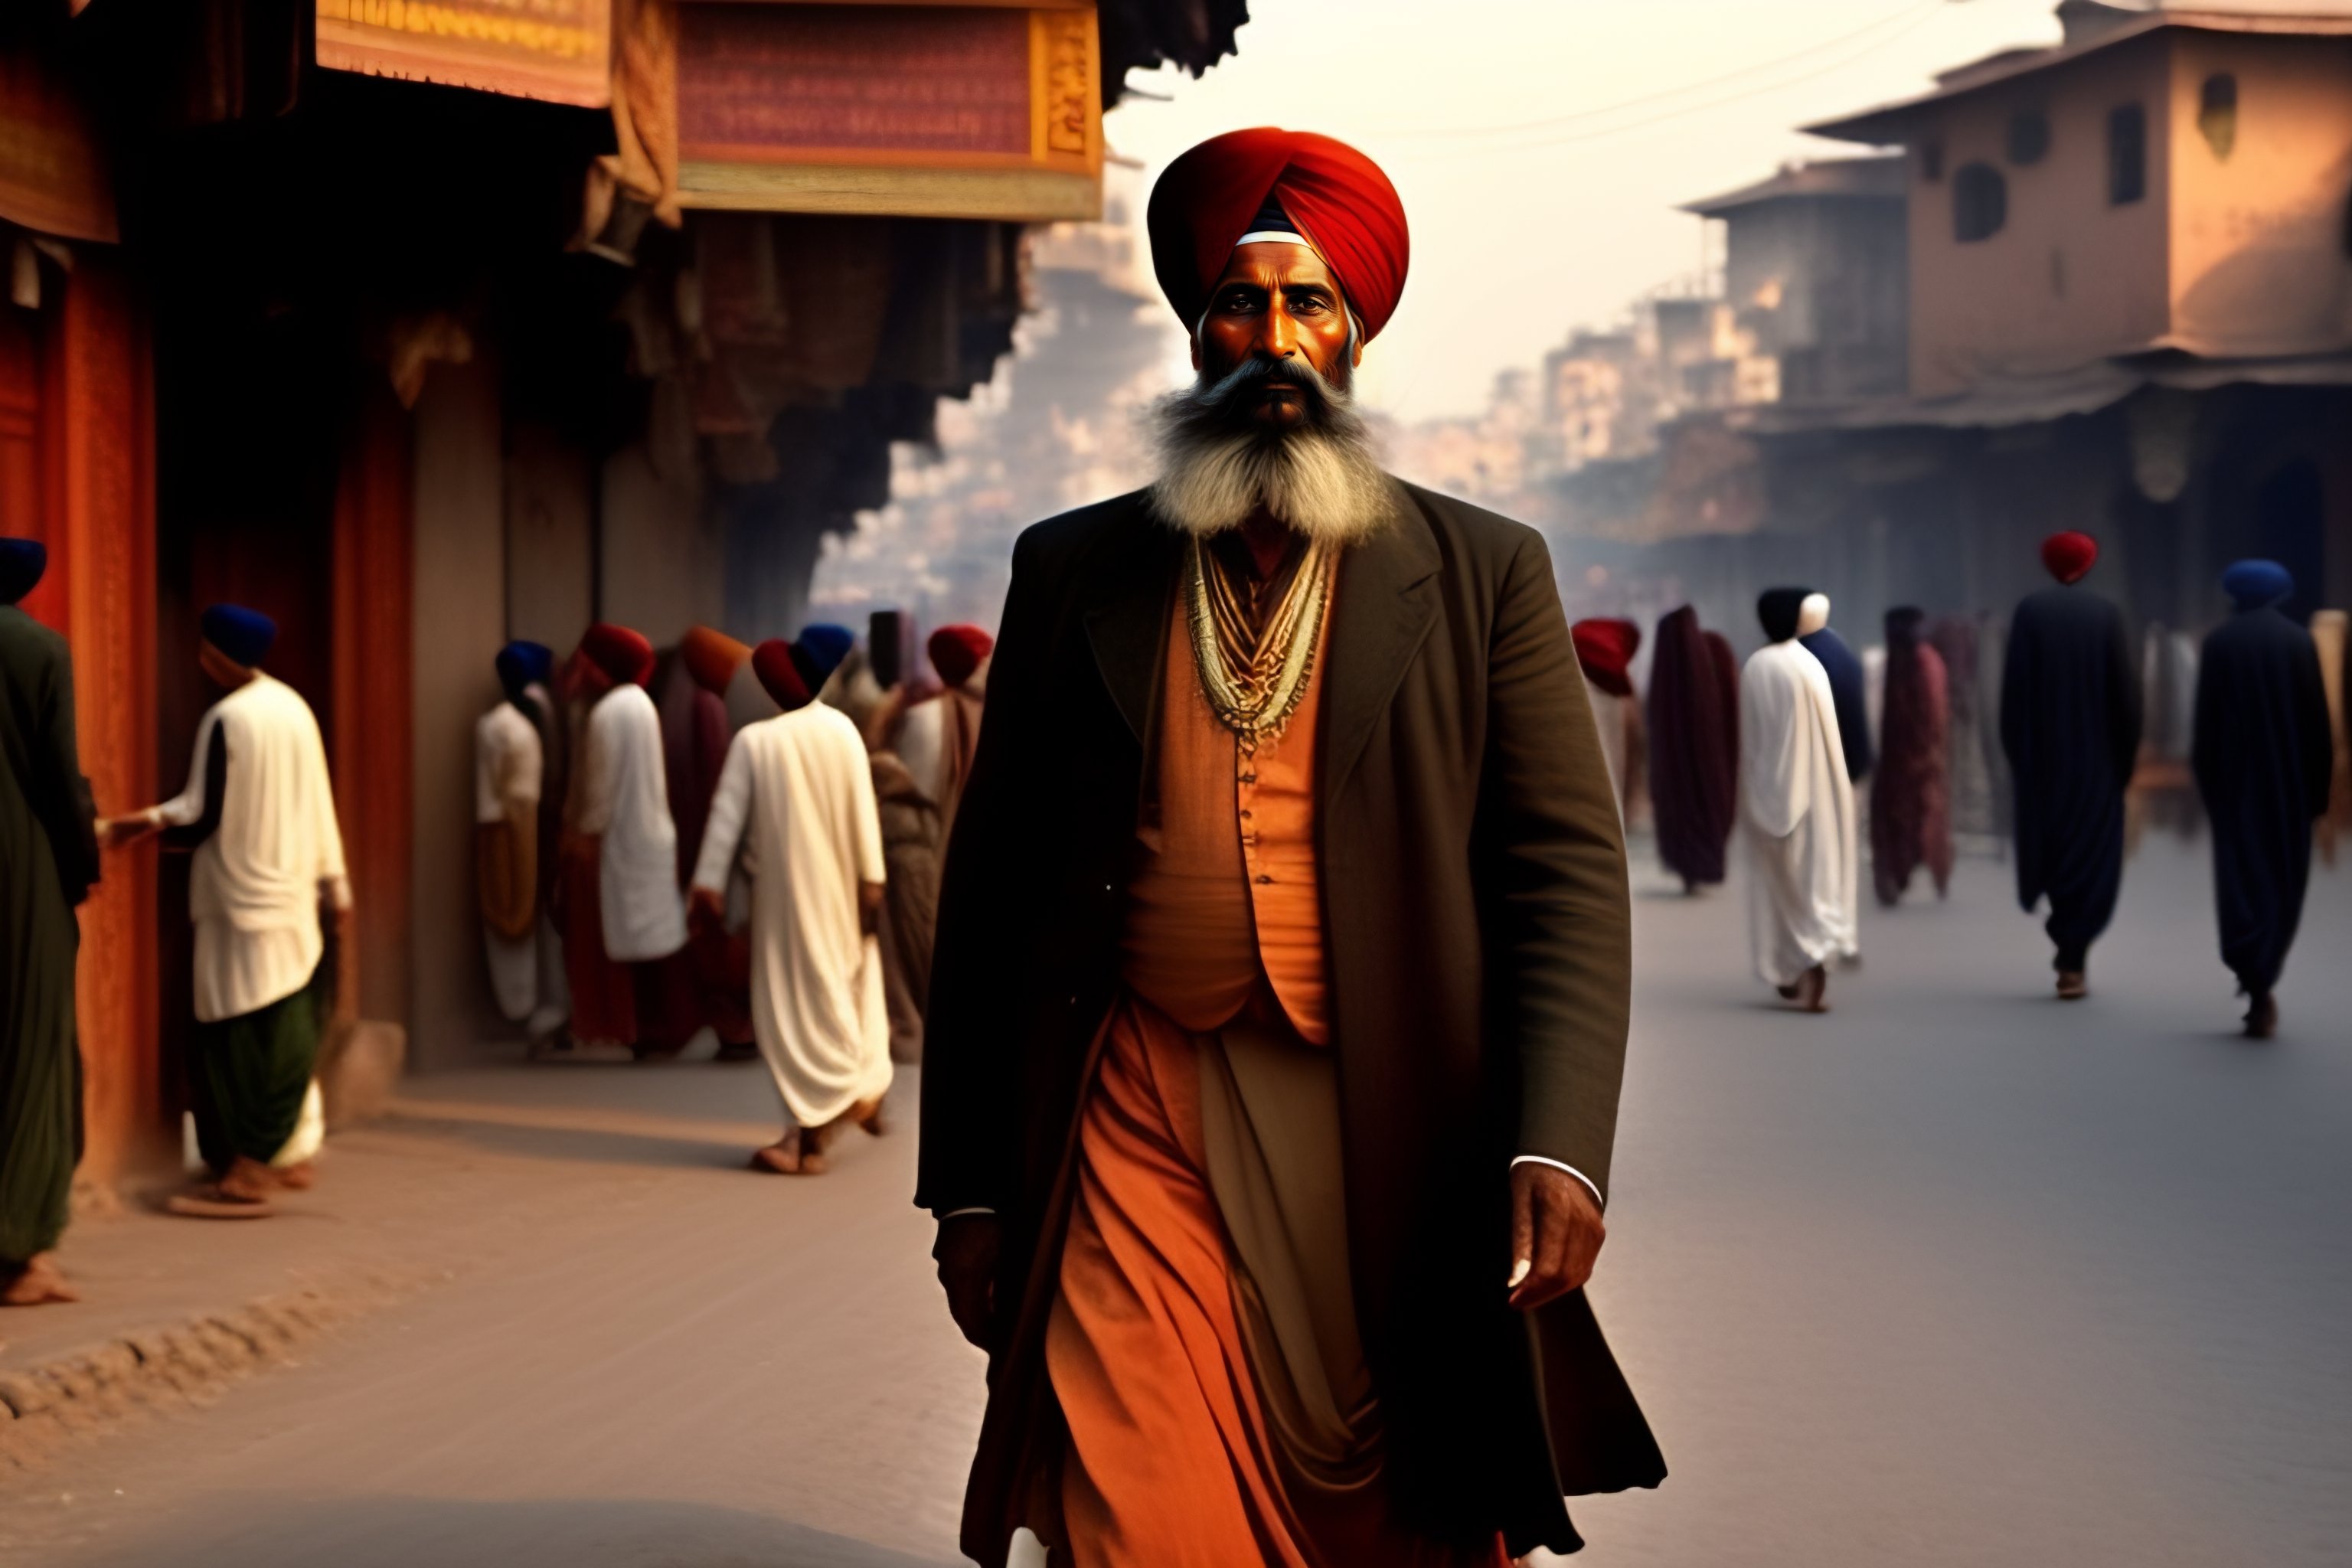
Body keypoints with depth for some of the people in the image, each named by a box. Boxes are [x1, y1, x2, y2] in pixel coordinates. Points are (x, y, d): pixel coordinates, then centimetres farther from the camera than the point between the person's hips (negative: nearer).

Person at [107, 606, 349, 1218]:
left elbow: (202, 815, -15)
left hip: (243, 898, -8)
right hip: (294, 888, 8)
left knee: (242, 1036, -7)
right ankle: (287, 1154, 19)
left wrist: (148, 823, 0)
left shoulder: (225, 719, -16)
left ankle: (247, 1173, -9)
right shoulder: (293, 707, 7)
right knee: (286, 1028, 13)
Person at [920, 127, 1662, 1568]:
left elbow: (1568, 869, 0)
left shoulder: (1486, 576, 7)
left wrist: (1558, 1143, -14)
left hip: (1392, 1164, 0)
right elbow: (992, 889, 11)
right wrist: (969, 1188, 7)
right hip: (1137, 1140, 0)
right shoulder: (1074, 573, 10)